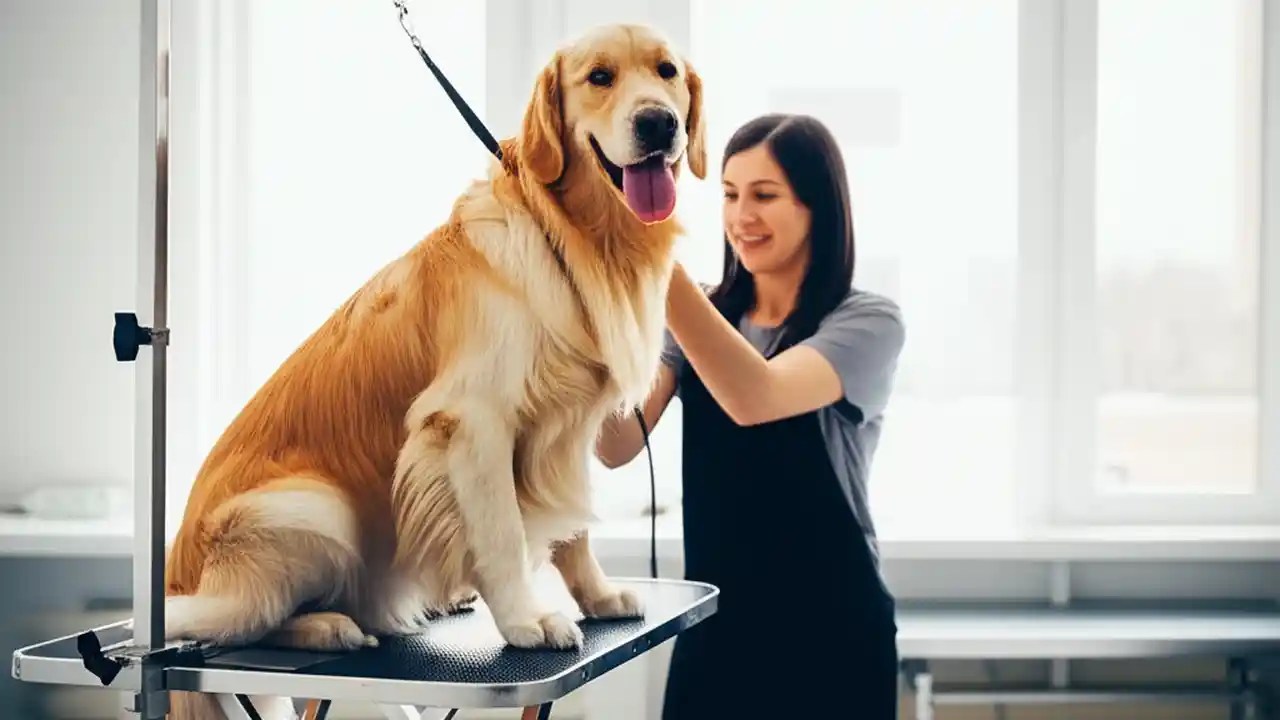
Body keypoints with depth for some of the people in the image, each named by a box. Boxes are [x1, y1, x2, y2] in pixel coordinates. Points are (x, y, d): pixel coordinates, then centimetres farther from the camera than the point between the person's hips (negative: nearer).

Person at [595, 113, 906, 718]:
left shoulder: (867, 321, -8)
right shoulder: (700, 318, 5)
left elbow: (754, 398, -27)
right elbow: (617, 447, -9)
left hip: (829, 633, -4)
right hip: (713, 626, 4)